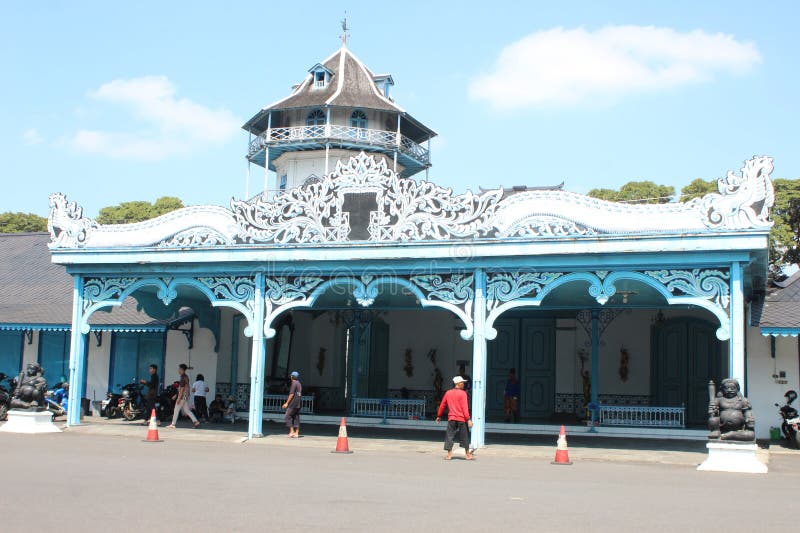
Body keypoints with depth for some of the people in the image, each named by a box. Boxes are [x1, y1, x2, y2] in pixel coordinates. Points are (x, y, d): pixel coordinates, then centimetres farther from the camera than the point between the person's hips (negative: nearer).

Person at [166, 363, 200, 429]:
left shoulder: (182, 377, -15)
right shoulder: (186, 377, 15)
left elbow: (182, 388, -19)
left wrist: (179, 398, -20)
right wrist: (176, 395, 25)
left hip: (183, 396, -9)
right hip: (186, 396, 9)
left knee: (176, 410, -1)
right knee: (186, 410, 10)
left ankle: (173, 424, 5)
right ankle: (195, 421, 2)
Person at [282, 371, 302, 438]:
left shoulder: (294, 383, -10)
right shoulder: (299, 384, 18)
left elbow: (292, 394, -16)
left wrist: (287, 403, -14)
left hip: (293, 402, -9)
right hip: (298, 403, 9)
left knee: (288, 416, -5)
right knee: (296, 418, 7)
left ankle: (292, 431, -12)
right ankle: (296, 433, 4)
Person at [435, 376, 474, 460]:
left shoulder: (448, 393, 7)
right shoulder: (462, 393, -7)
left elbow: (442, 405, 13)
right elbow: (465, 407, -14)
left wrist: (439, 416, 24)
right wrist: (468, 419, -14)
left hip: (451, 418, 4)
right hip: (462, 418, -3)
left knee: (449, 435, 6)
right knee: (465, 437, 7)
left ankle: (449, 454, 1)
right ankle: (467, 454, 13)